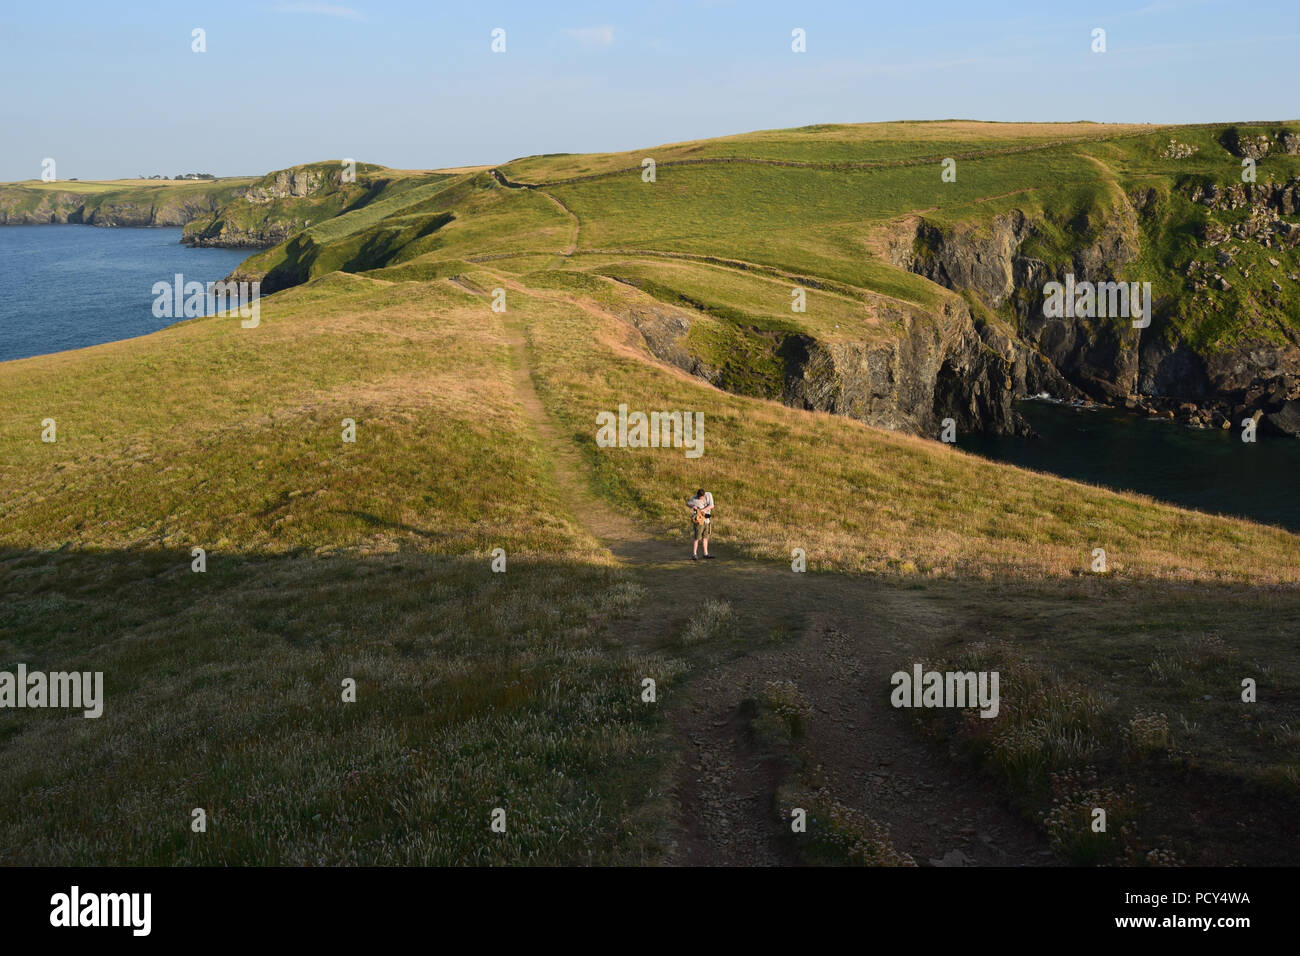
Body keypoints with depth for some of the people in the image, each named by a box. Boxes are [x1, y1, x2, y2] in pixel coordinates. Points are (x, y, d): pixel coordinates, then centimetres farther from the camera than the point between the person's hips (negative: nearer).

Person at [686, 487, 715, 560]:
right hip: (699, 520, -5)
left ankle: (706, 554, 21)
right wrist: (692, 507, -19)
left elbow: (711, 505, -15)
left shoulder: (709, 494, -9)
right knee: (697, 538, -9)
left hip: (706, 519, 5)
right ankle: (694, 555, -5)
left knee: (705, 537, 12)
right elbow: (687, 504, 1)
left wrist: (702, 510, -22)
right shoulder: (694, 500, -17)